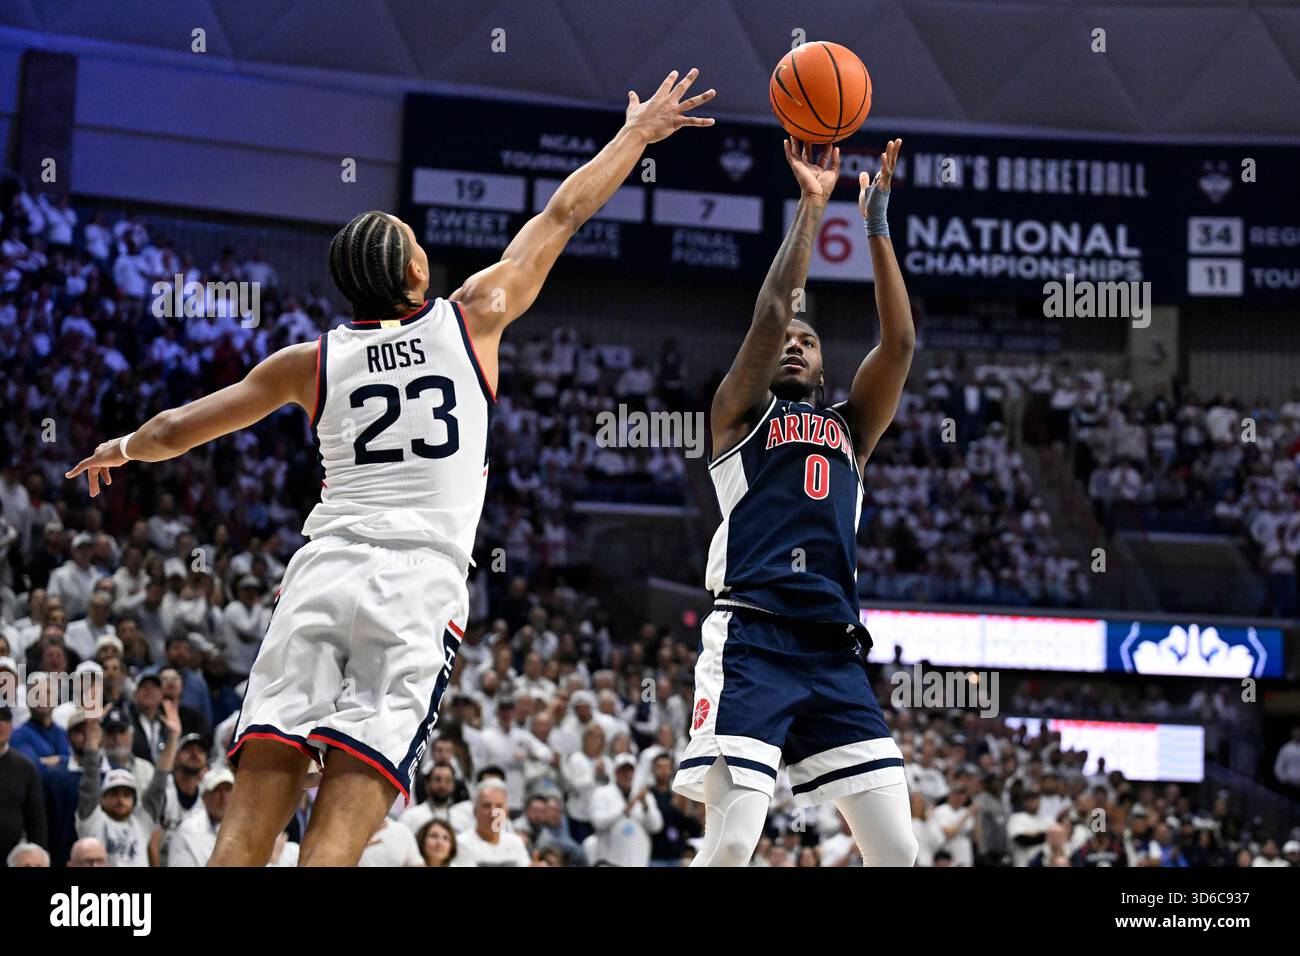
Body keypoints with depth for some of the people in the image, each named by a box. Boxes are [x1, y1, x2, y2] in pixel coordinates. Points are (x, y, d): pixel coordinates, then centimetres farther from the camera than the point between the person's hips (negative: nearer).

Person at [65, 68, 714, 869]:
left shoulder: (311, 361, 14)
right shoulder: (473, 320, 9)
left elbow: (175, 430, 22)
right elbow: (564, 213, 20)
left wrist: (123, 449, 44)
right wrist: (639, 133, 32)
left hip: (323, 569, 2)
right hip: (421, 586, -2)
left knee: (252, 819, -2)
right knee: (342, 829, -11)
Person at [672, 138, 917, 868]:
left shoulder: (850, 426, 25)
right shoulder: (741, 412, 14)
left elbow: (900, 343, 11)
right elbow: (771, 313, -1)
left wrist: (877, 224, 8)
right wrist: (811, 207, 1)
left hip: (835, 652, 5)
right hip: (752, 641, -5)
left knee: (897, 850, -3)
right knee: (731, 842, -17)